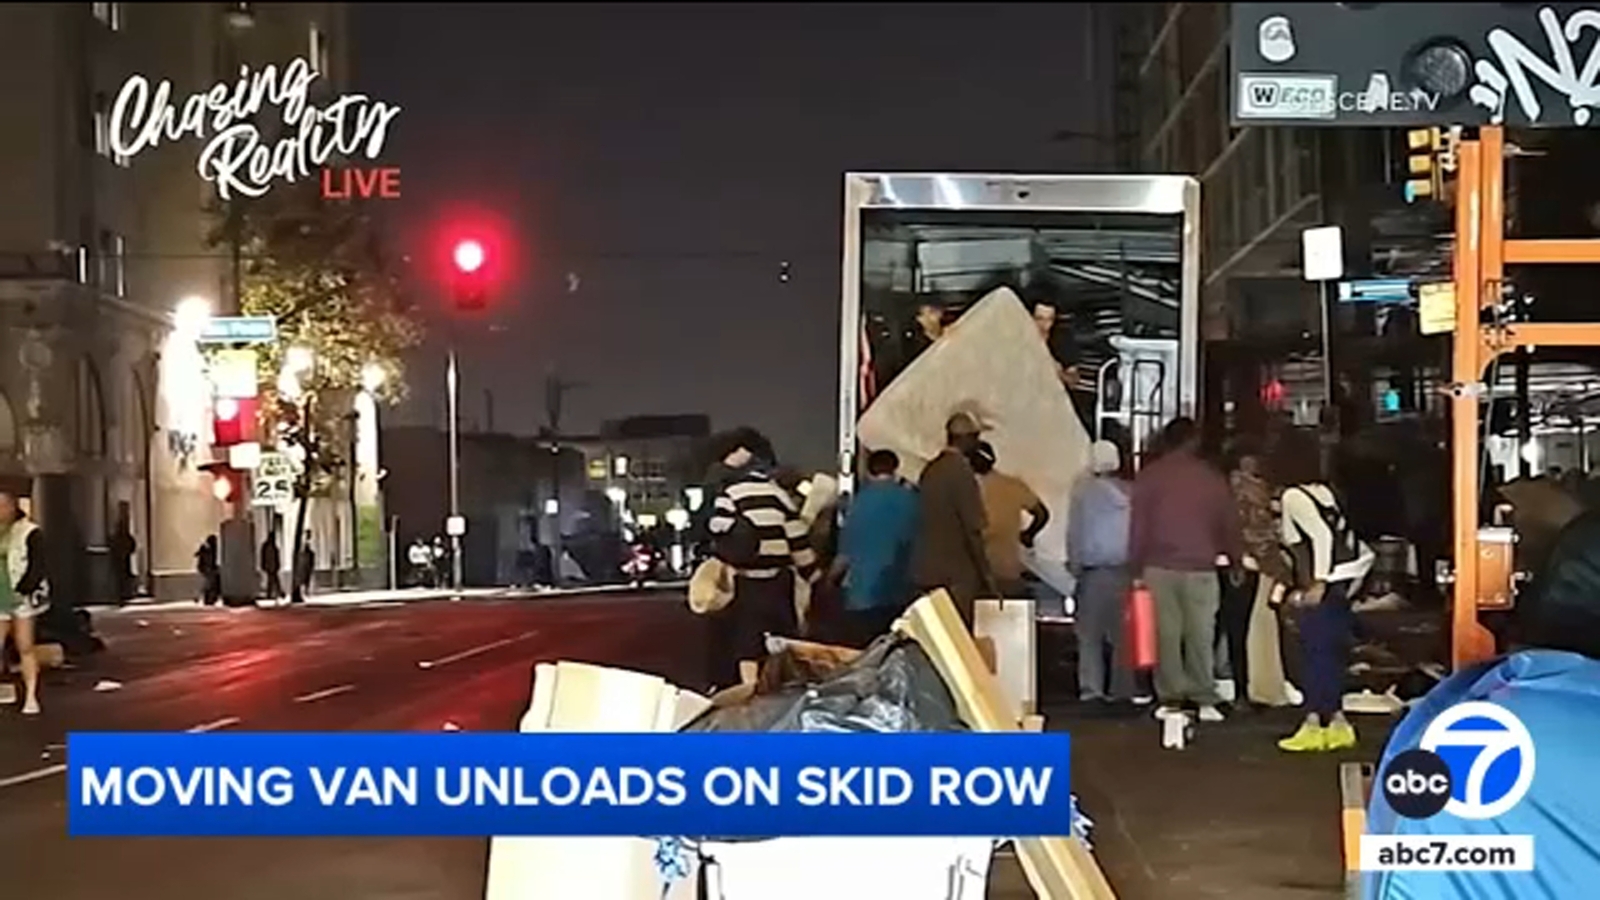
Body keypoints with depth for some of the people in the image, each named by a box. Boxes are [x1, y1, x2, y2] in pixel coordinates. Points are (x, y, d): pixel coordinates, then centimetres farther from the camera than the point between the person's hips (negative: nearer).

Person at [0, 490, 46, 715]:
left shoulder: (30, 533, -6)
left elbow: (37, 567, -9)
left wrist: (21, 590, -17)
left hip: (22, 597, -5)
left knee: (25, 648, -2)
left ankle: (31, 697, 4)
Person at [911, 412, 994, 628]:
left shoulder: (930, 470, 10)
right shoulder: (961, 471, -13)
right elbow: (972, 531, -16)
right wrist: (987, 576, -11)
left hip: (927, 572, 8)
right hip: (956, 575, -8)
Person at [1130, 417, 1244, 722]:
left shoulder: (1149, 477, 3)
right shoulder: (1213, 478, 7)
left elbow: (1138, 526, 1)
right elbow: (1229, 525, 11)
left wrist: (1136, 569, 5)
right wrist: (1235, 561, 22)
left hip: (1159, 568, -1)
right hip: (1201, 569, 1)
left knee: (1166, 634, 2)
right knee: (1201, 636, 4)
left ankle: (1170, 698, 1)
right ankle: (1204, 700, 3)